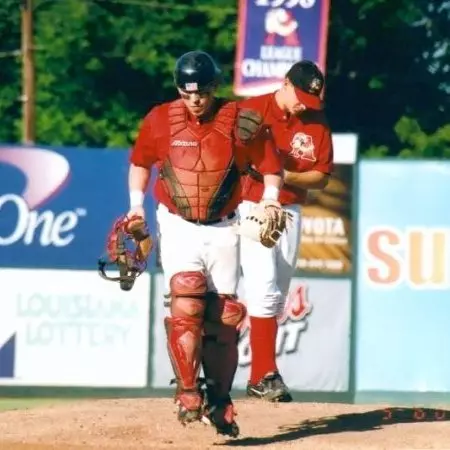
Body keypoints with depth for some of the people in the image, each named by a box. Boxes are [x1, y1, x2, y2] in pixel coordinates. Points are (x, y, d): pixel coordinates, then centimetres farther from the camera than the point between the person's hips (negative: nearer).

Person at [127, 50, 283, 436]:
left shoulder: (239, 122, -7)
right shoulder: (160, 120, -4)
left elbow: (269, 162, 3)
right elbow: (140, 162, 12)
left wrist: (270, 198, -13)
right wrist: (136, 203, 3)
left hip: (223, 229, 1)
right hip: (177, 227, -1)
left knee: (223, 317, 2)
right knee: (186, 303, -21)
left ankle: (219, 402, 14)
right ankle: (187, 394, -20)